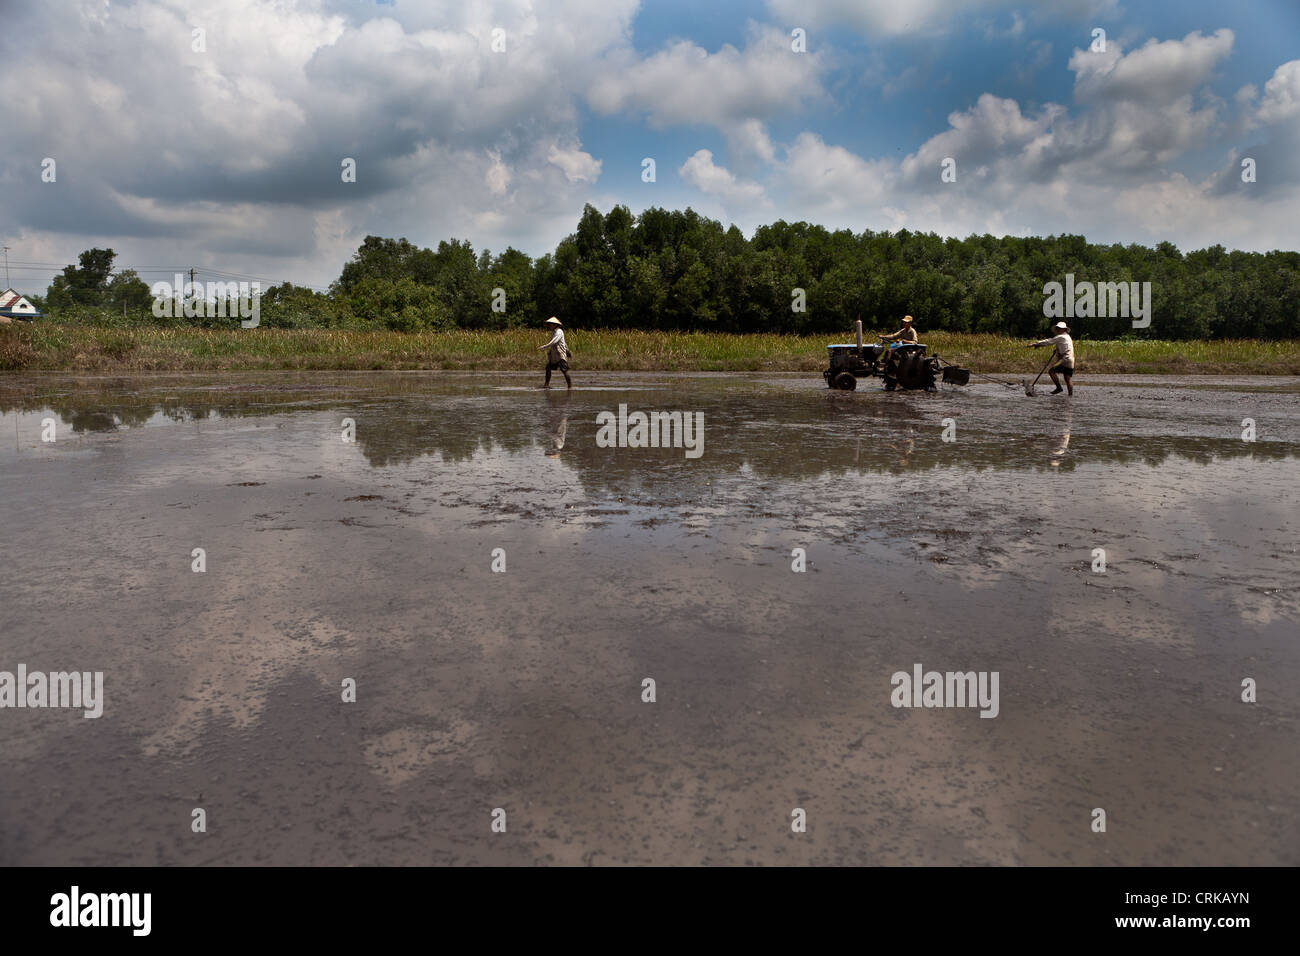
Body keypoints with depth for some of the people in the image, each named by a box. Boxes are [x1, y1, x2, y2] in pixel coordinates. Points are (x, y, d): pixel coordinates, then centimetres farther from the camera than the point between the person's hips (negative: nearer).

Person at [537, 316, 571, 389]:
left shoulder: (559, 332, -13)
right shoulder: (555, 332, 16)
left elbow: (553, 342, -24)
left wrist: (543, 347, -26)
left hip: (560, 354, -9)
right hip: (554, 354, 9)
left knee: (564, 370, -8)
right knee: (548, 367, 3)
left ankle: (570, 385, -2)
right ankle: (547, 384, 5)